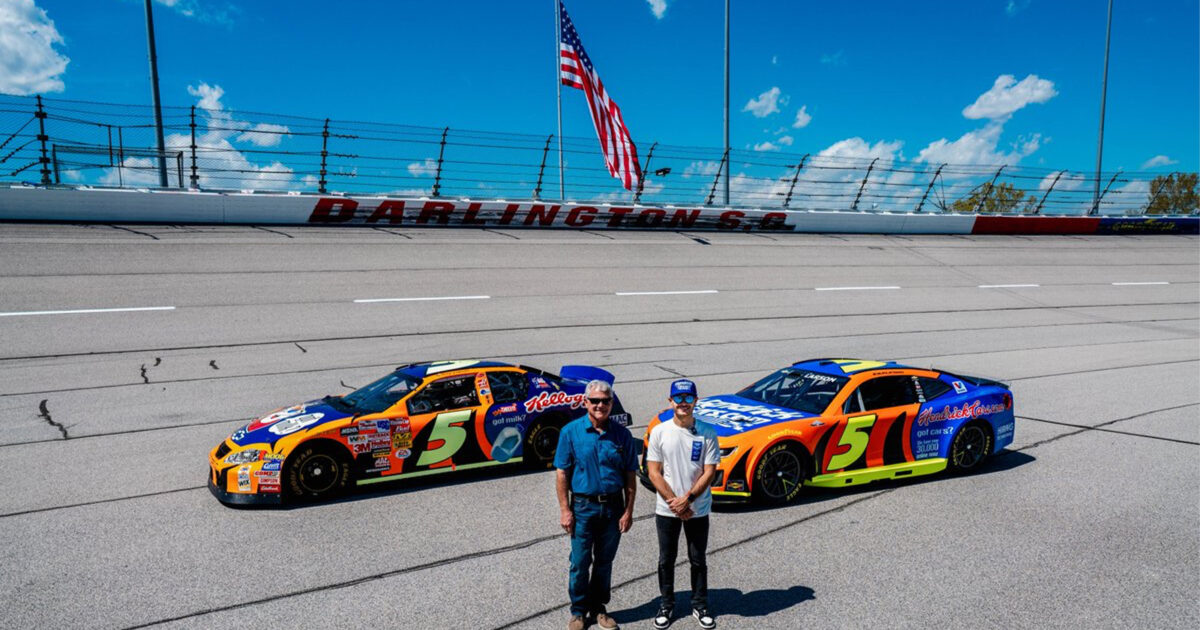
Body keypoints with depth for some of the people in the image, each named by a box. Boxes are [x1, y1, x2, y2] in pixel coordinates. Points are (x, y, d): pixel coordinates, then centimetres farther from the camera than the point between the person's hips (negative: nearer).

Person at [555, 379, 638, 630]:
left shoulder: (621, 434, 0)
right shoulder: (571, 432, -5)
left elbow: (630, 477, 3)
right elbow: (562, 473, -4)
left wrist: (628, 511, -2)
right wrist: (565, 510, -8)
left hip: (613, 508, 2)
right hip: (583, 507, -2)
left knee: (604, 561, 14)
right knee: (580, 563, 5)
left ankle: (599, 608, 30)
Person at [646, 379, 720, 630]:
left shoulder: (707, 432, -7)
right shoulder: (660, 432, -6)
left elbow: (709, 472, -8)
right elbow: (654, 472, -6)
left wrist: (687, 500, -17)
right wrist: (674, 502, -14)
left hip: (698, 510, 0)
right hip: (666, 510, 0)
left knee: (698, 560, 13)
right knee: (666, 560, 13)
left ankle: (700, 606, 30)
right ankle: (666, 605, 30)